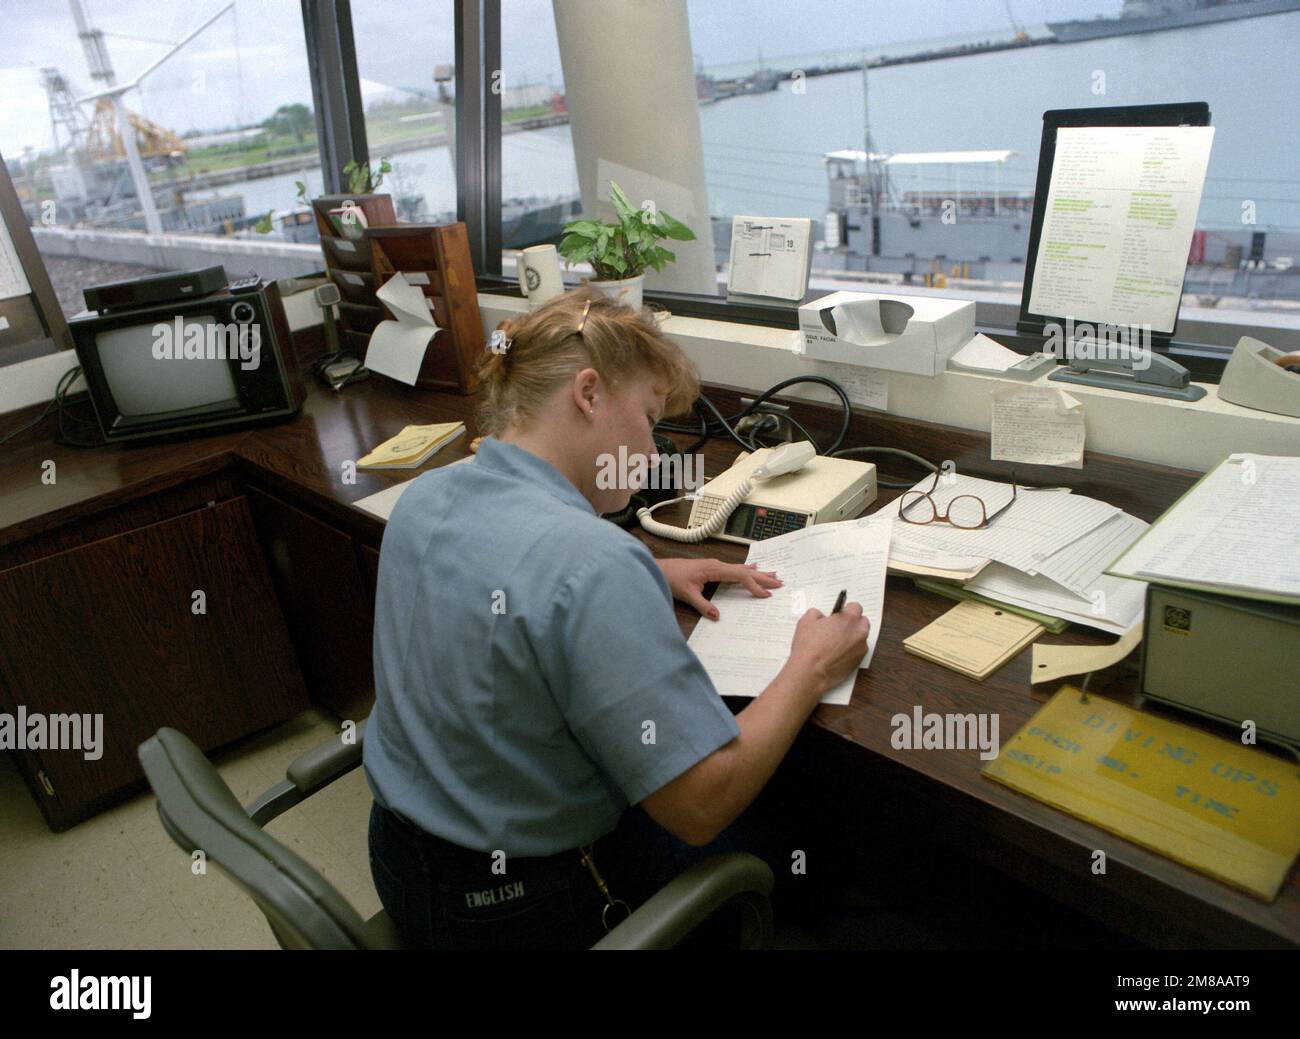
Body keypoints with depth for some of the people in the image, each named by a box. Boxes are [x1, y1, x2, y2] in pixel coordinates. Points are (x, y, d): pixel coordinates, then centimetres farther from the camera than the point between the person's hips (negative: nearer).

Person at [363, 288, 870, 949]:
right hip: (524, 909, -7)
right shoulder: (593, 565, -34)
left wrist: (652, 574, 7)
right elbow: (701, 808, -30)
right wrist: (811, 669, -16)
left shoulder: (424, 497, -6)